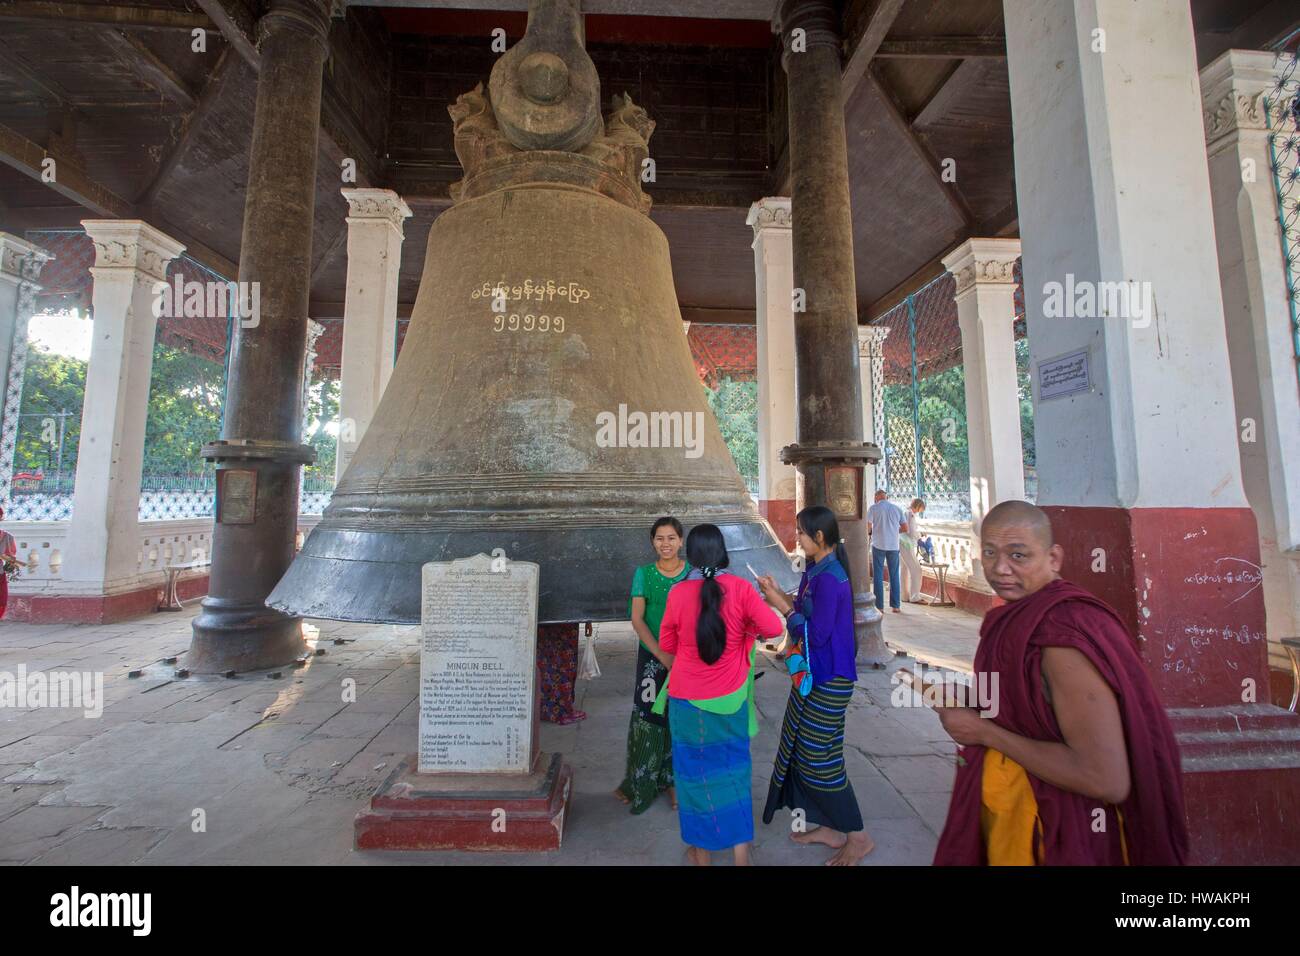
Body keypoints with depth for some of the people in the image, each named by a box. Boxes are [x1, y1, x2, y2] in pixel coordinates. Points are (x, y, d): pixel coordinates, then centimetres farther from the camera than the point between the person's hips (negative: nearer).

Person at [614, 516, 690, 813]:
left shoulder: (694, 572, -2)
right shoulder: (643, 574, -2)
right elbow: (636, 618, -8)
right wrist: (662, 654, -18)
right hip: (652, 657, 0)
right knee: (647, 717, 4)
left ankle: (672, 781, 29)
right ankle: (639, 784, 26)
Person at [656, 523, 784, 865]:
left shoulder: (678, 593, -13)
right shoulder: (740, 587, -14)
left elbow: (666, 644, -2)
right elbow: (773, 628, -13)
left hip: (688, 700, 0)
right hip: (730, 700, 0)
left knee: (696, 771, 18)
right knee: (734, 771, 19)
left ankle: (701, 853, 35)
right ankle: (741, 853, 31)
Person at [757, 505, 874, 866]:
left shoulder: (829, 578, -24)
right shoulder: (818, 571, 4)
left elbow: (815, 635, -23)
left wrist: (782, 606, -17)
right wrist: (780, 595, 3)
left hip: (829, 681, -9)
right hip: (814, 675, 9)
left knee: (820, 759, 5)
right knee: (806, 752, 18)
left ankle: (858, 837, 25)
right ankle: (831, 828, 35)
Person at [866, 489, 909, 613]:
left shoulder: (873, 508, -4)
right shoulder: (897, 508, 5)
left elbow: (868, 528, -11)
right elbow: (906, 528, 5)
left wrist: (872, 531, 12)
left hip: (878, 545, -3)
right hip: (894, 546, 3)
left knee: (878, 576, 4)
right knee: (894, 576, 11)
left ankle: (879, 606, 5)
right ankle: (896, 606, 14)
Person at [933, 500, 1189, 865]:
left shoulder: (1064, 633, -28)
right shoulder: (1023, 615, -1)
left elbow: (1108, 779, -30)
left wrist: (985, 731, -24)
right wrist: (972, 701, -2)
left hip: (1060, 828, -7)